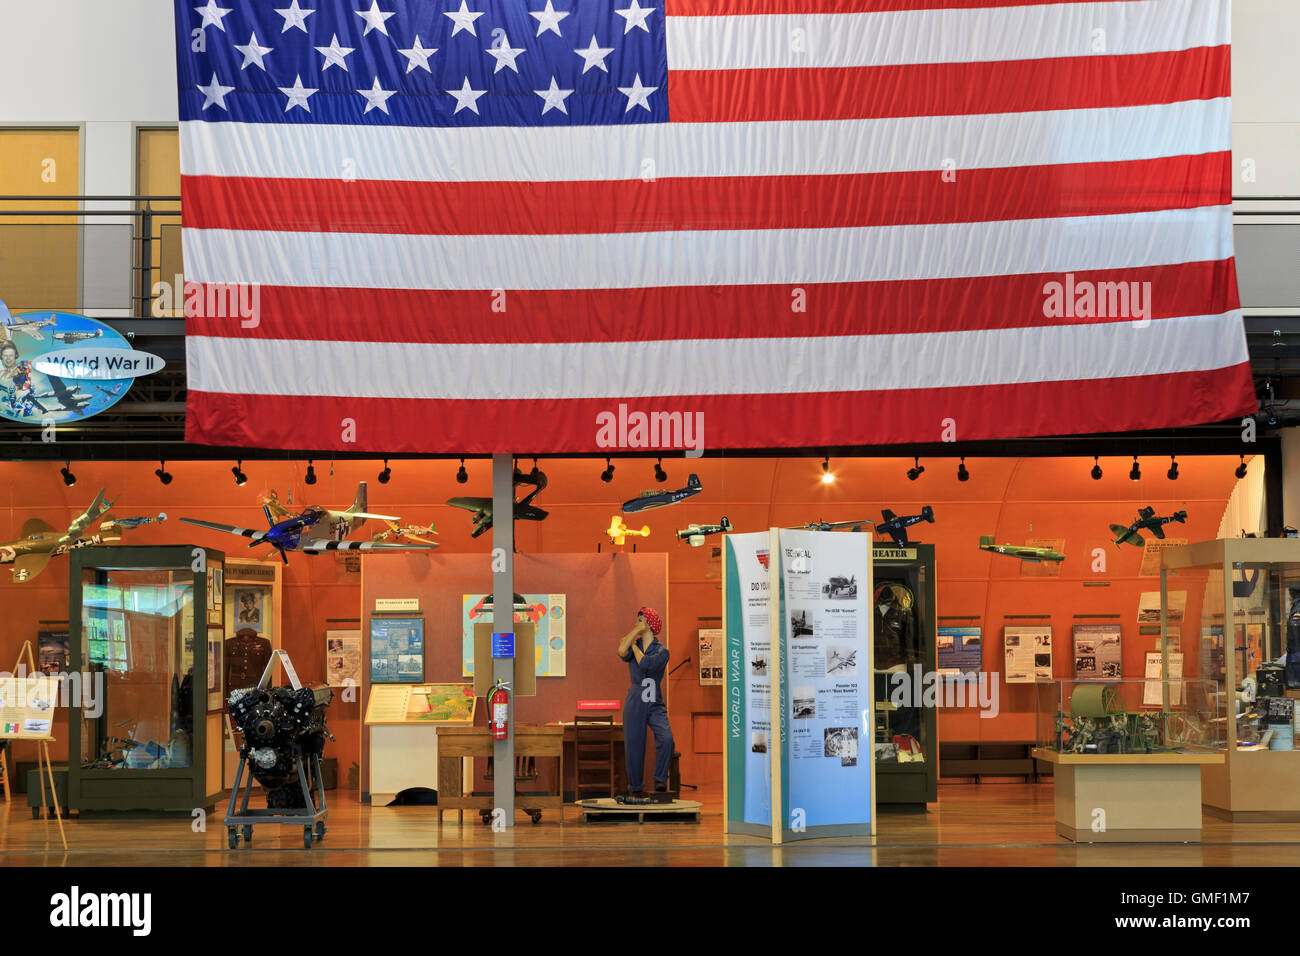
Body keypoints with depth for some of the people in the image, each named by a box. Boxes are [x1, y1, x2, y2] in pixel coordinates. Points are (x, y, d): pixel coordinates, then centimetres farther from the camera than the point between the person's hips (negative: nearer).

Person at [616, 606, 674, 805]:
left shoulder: (662, 651, 1)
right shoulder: (633, 646, 9)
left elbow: (646, 664, -18)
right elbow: (622, 652, -15)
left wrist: (634, 646, -4)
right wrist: (636, 632, -7)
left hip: (655, 706, -2)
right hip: (635, 705, 2)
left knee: (666, 739, -23)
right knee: (634, 747, 1)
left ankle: (660, 780, -8)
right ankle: (635, 790, 13)